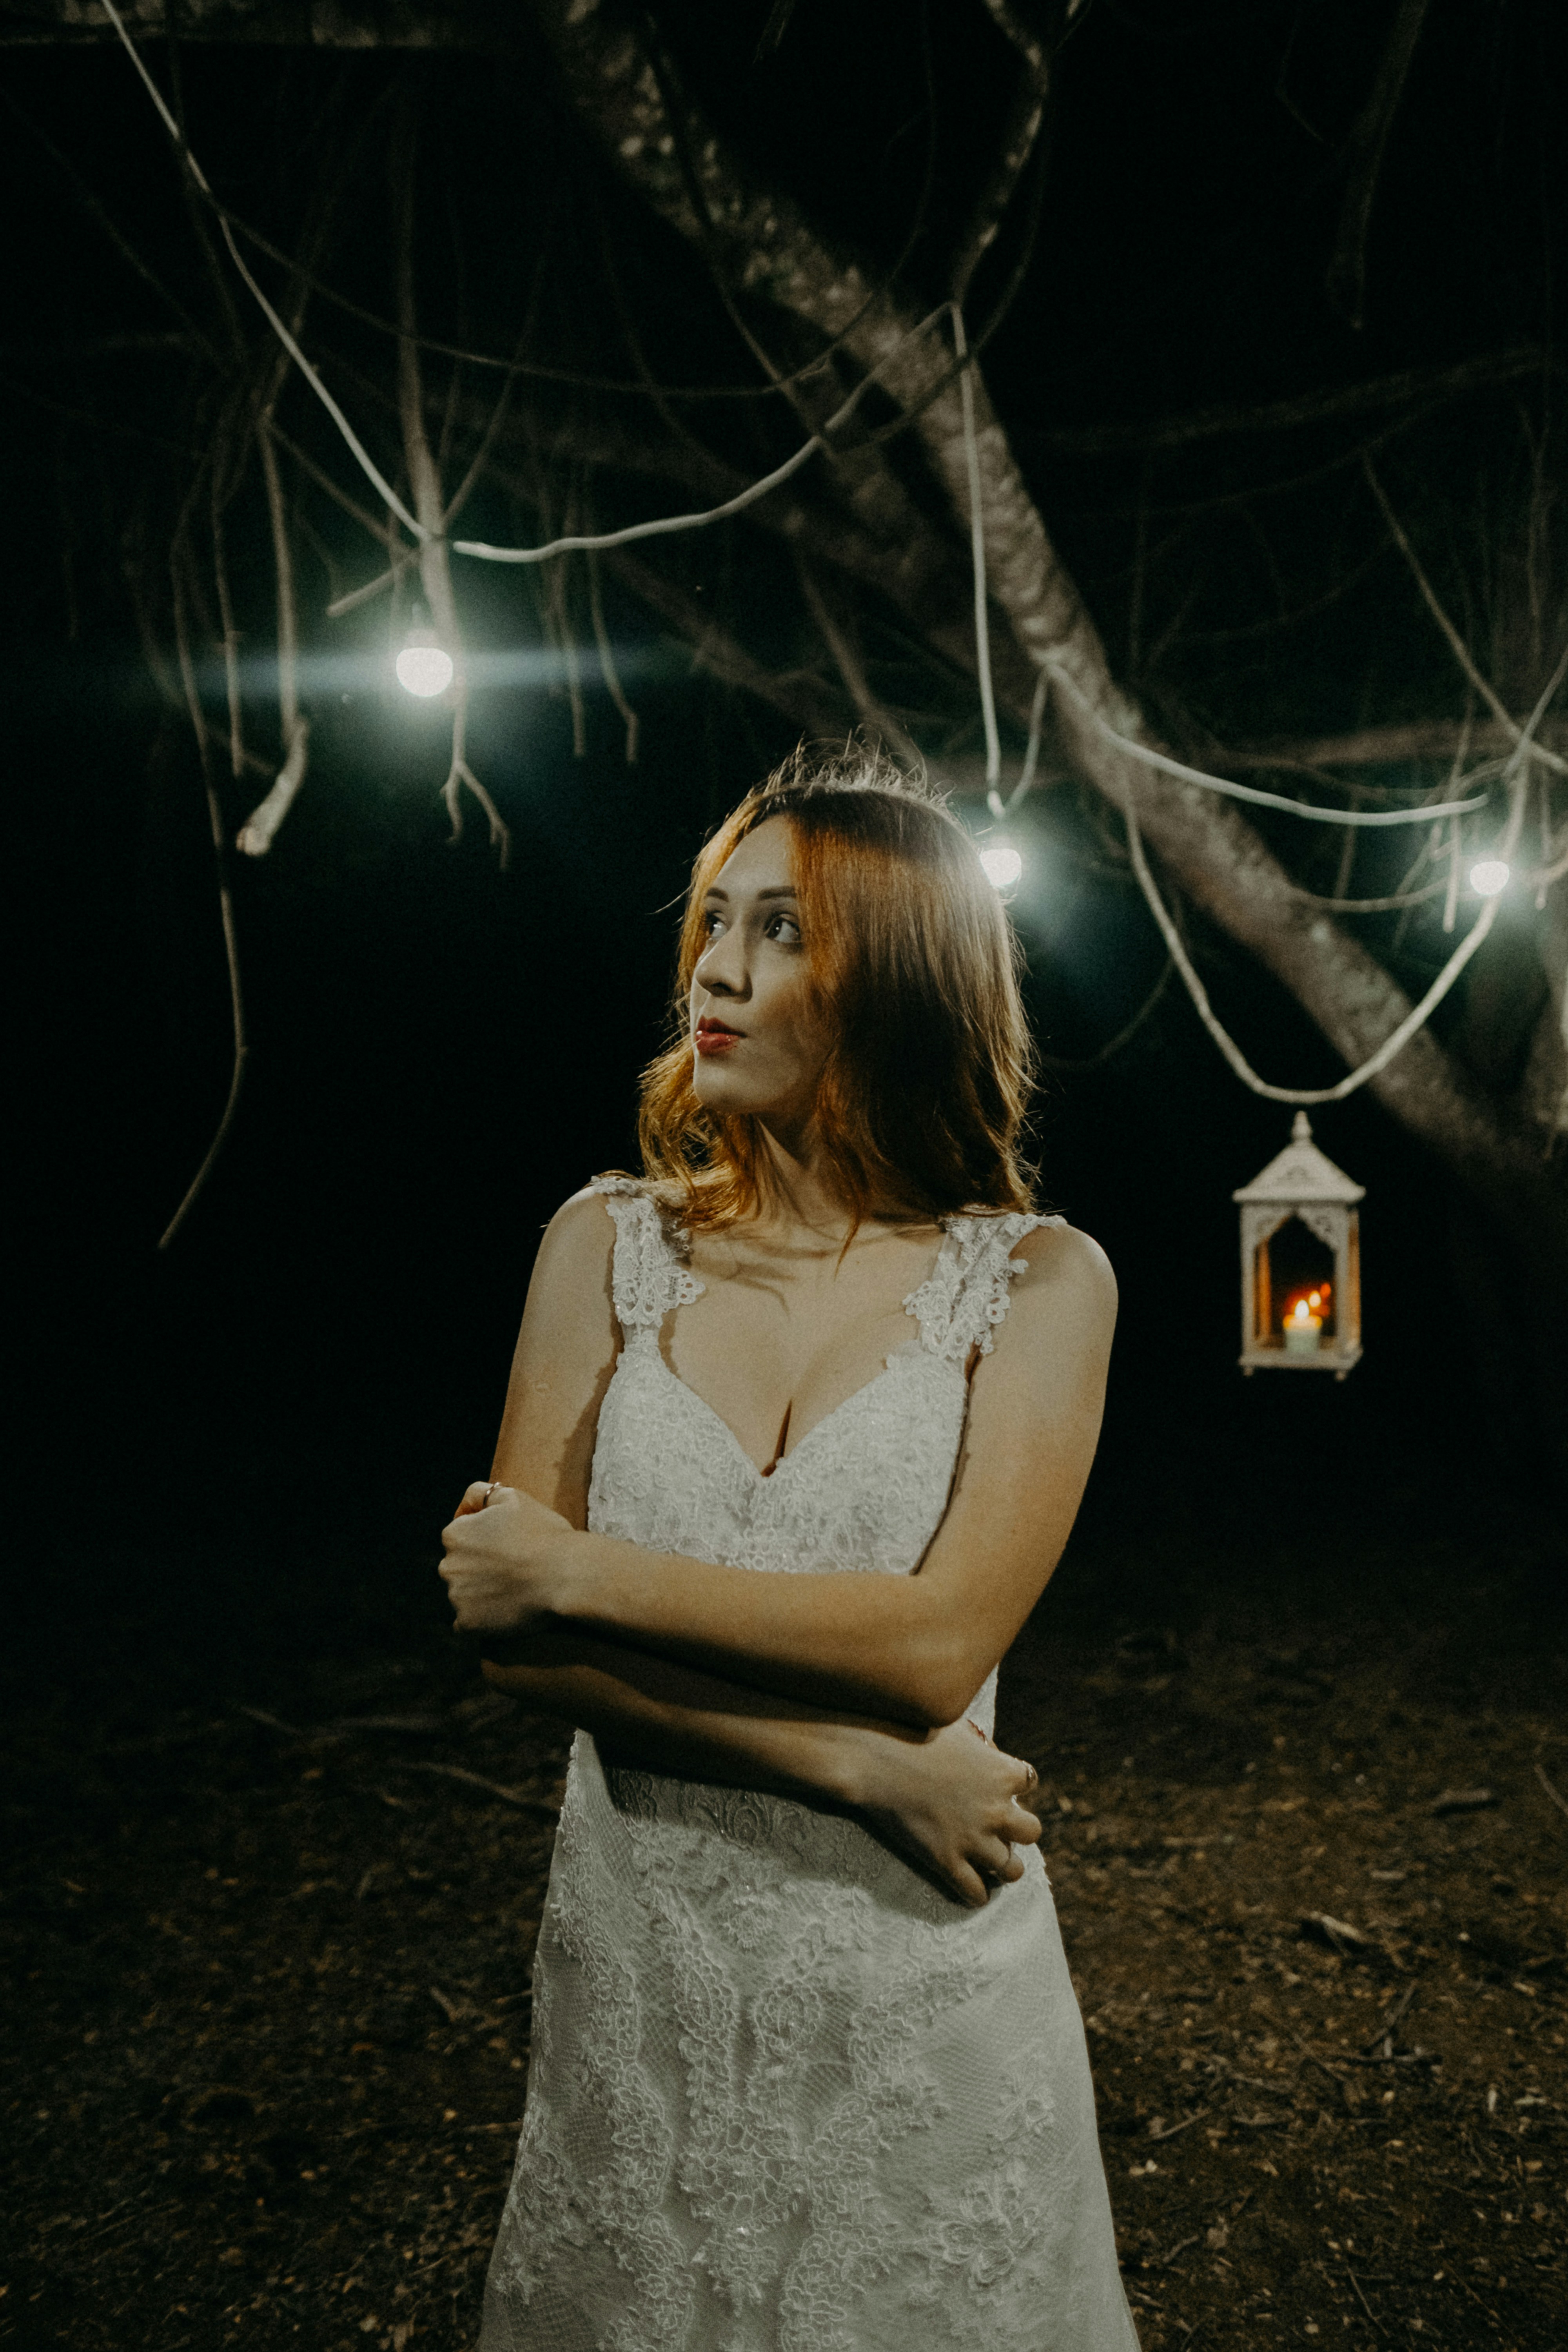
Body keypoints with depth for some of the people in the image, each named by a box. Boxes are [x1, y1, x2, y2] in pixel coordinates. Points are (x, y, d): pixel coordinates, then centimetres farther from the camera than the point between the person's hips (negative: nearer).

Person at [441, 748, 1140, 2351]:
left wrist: (583, 1573, -16)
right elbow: (506, 1627, -10)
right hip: (639, 1956, 2)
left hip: (918, 1974, -2)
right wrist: (856, 1764, -17)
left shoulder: (1037, 1280, -9)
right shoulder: (610, 1242, -3)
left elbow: (937, 1644, -20)